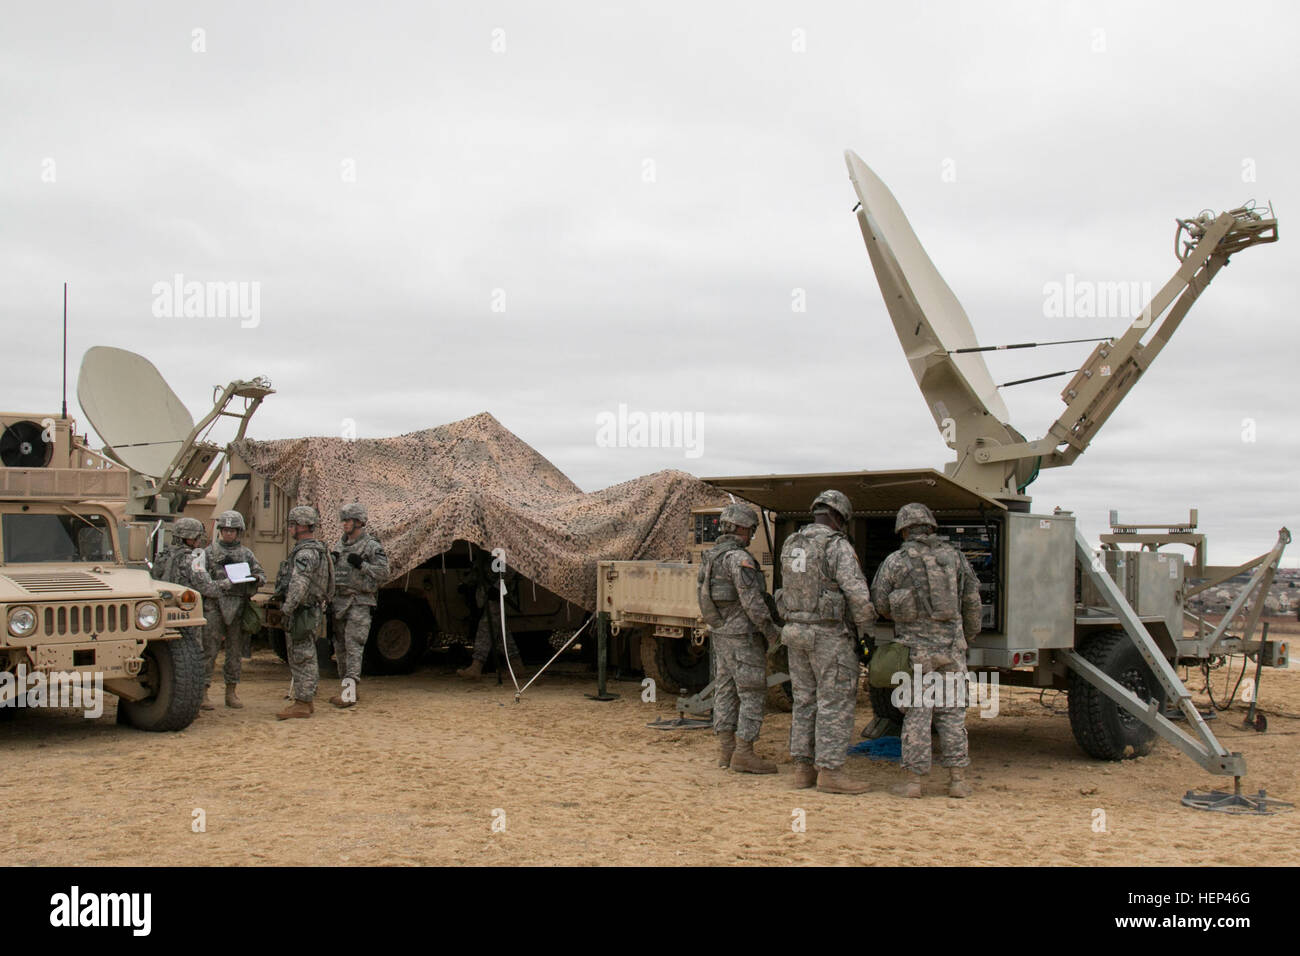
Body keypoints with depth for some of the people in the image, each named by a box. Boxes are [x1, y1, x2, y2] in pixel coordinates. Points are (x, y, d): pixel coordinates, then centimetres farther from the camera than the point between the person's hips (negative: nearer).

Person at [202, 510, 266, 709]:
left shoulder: (246, 554, 14)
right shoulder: (209, 552, 7)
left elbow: (262, 575, 14)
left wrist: (256, 578, -10)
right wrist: (219, 584, -17)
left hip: (238, 605, 3)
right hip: (214, 605, -3)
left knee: (235, 652, 7)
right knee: (209, 649, -6)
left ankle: (231, 692, 15)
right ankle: (203, 690, -2)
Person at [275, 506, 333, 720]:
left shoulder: (306, 553, -18)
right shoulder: (317, 549, 16)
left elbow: (299, 583, -32)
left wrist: (287, 607, -25)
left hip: (301, 613, -11)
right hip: (312, 610, 11)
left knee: (301, 658, -7)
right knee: (306, 658, 15)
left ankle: (302, 704, -4)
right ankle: (307, 701, 22)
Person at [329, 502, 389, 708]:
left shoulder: (371, 546, -6)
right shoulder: (341, 545, 16)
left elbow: (383, 571, -12)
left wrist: (361, 564, -20)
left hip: (359, 603, -8)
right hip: (339, 601, 8)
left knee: (353, 646, -13)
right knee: (340, 646, 10)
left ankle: (349, 692, -16)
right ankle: (345, 687, 19)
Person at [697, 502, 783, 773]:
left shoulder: (710, 557, 12)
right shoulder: (739, 558, -17)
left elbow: (701, 590, 17)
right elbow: (751, 600, -21)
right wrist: (771, 631, -14)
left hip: (719, 633, 9)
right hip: (743, 636, -9)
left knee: (725, 690, 11)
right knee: (752, 693, -5)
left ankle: (726, 749, 15)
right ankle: (744, 753, -6)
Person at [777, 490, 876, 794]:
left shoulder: (790, 545, 9)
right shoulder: (838, 546, -14)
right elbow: (857, 593, -18)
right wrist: (865, 625, -2)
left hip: (796, 631, 7)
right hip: (828, 634, -7)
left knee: (805, 700, 13)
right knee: (836, 701, -1)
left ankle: (803, 768, 15)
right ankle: (830, 771, -1)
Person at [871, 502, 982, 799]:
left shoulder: (895, 562, -4)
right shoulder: (955, 557, 4)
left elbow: (880, 603, 1)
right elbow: (972, 601, 10)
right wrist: (969, 635, 24)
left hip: (914, 648, -2)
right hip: (950, 647, 2)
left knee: (916, 714, 3)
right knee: (951, 712, 9)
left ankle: (914, 781, 5)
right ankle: (958, 779, 10)